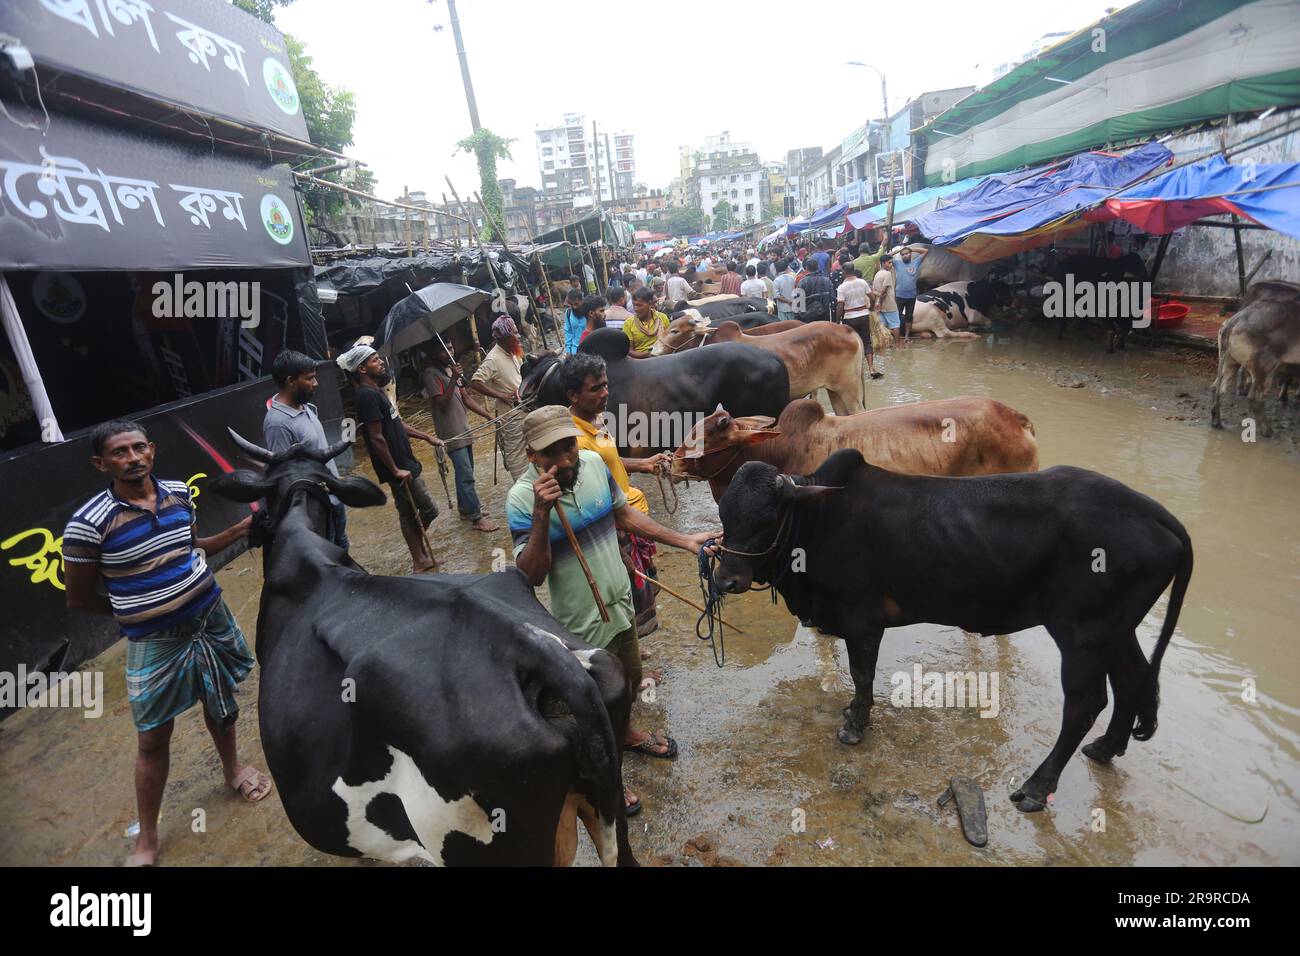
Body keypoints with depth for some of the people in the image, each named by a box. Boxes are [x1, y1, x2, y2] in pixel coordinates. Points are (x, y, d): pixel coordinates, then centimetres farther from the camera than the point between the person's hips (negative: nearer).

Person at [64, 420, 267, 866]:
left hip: (212, 619, 4)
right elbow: (78, 599, -9)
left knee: (221, 704, 24)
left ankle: (232, 769, 51)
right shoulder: (89, 523, -20)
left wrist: (238, 530, 4)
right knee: (153, 737, 8)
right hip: (155, 641, -4)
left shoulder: (179, 493, -4)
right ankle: (146, 838, 29)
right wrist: (138, 610, -2)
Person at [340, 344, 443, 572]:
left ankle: (420, 558, 26)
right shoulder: (367, 395, -20)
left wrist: (427, 437, 19)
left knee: (409, 514, 16)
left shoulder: (376, 391, 11)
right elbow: (377, 438, -22)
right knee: (429, 510, -1)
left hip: (403, 462, 10)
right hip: (398, 468, -10)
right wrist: (395, 470, -18)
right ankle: (420, 559, 15)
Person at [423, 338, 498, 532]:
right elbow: (442, 404, -18)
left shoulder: (452, 369, 13)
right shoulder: (432, 374, -12)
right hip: (451, 434, -9)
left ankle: (465, 508, 29)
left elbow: (466, 398, 14)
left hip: (463, 429, 9)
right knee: (466, 476, -10)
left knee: (464, 473, 17)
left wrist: (489, 416, 7)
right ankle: (476, 518, -6)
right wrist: (453, 380, -25)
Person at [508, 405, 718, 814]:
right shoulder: (522, 498, -25)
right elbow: (532, 574, -28)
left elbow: (624, 515, 5)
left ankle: (627, 733, 60)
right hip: (583, 625, -5)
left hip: (621, 603, 6)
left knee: (629, 681, 28)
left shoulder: (594, 463, -10)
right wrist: (542, 514, -40)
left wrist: (682, 540, 2)